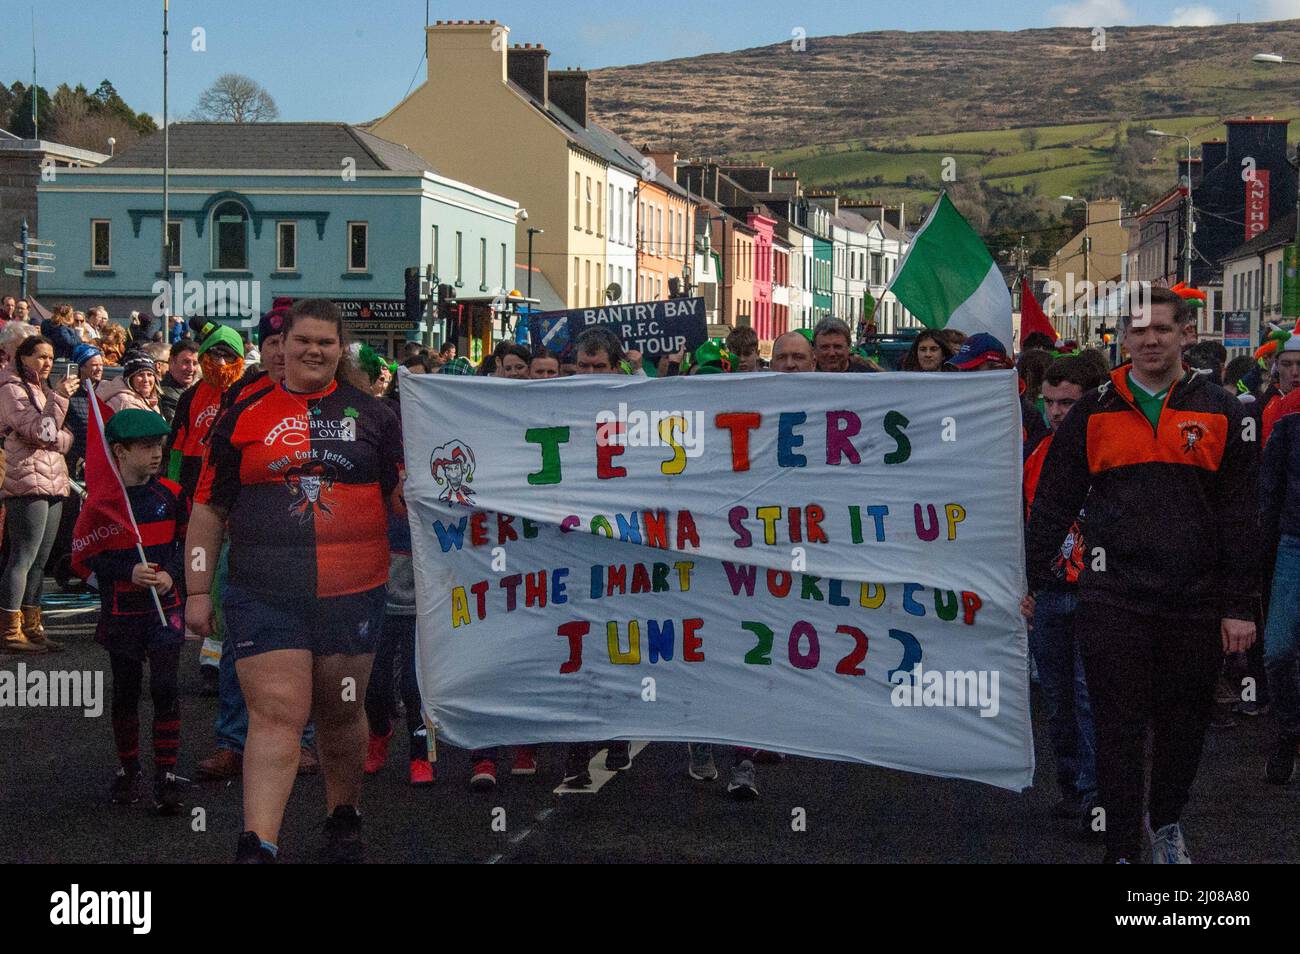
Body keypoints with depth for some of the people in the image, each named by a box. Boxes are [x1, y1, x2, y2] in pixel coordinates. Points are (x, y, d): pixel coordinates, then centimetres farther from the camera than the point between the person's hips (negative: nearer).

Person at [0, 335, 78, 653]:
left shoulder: (42, 389, 22)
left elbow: (66, 439, 14)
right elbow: (40, 433, -17)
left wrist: (50, 436, -7)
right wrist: (59, 397, -21)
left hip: (52, 483, 9)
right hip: (28, 482, -9)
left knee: (39, 560, 10)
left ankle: (31, 627, 15)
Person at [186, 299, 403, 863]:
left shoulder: (371, 415, 9)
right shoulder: (244, 418, 6)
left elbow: (403, 495, 12)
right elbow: (209, 509, 8)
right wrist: (197, 590, 4)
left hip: (352, 593, 2)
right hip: (265, 597, -2)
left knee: (341, 713, 13)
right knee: (276, 714, -11)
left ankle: (344, 821, 33)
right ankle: (256, 847, -15)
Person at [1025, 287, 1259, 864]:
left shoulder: (1219, 412, 5)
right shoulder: (1094, 412, 5)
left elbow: (1240, 516, 4)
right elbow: (1053, 502, 9)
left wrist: (1239, 605, -1)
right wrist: (1027, 579, 5)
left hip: (1195, 600, 1)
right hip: (1113, 596, -1)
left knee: (1184, 725, 11)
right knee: (1119, 729, -1)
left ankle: (1168, 825, 34)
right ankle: (1122, 850, 5)